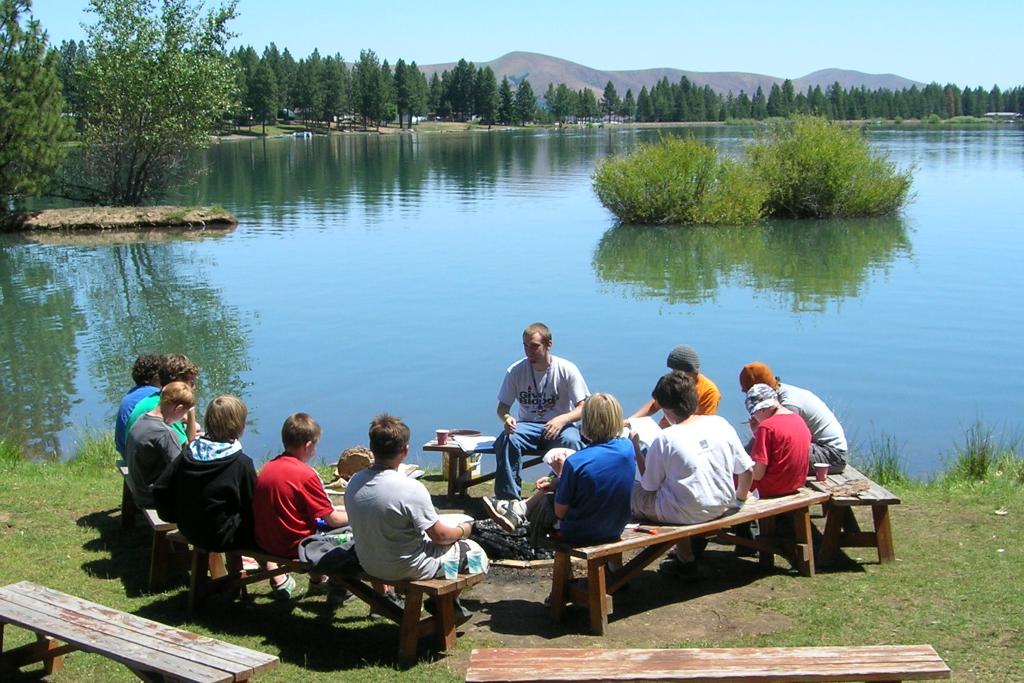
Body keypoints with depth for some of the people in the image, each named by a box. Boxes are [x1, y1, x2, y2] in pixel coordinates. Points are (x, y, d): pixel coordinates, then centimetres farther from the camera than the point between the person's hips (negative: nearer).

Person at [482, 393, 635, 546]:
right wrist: (555, 482, 7)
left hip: (581, 533, -6)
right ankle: (521, 508, 35)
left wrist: (561, 474, -3)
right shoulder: (627, 447, -7)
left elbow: (560, 512, -15)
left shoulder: (576, 462, -24)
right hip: (616, 529, 6)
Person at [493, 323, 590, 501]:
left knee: (571, 441, -36)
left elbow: (583, 408, -8)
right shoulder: (515, 371, -3)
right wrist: (506, 418, -22)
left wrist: (562, 420, -30)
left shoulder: (567, 369, -8)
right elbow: (502, 406, 4)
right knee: (507, 439, -31)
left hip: (560, 426, -2)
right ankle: (509, 497, -28)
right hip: (528, 425, 2)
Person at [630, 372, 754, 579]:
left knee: (632, 492, 15)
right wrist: (740, 497, 23)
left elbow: (649, 486, -7)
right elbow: (747, 470, 3)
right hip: (723, 507, 7)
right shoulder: (720, 424, -3)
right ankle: (685, 555, 33)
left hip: (686, 514, -6)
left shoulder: (665, 439, -16)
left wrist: (635, 447, 4)